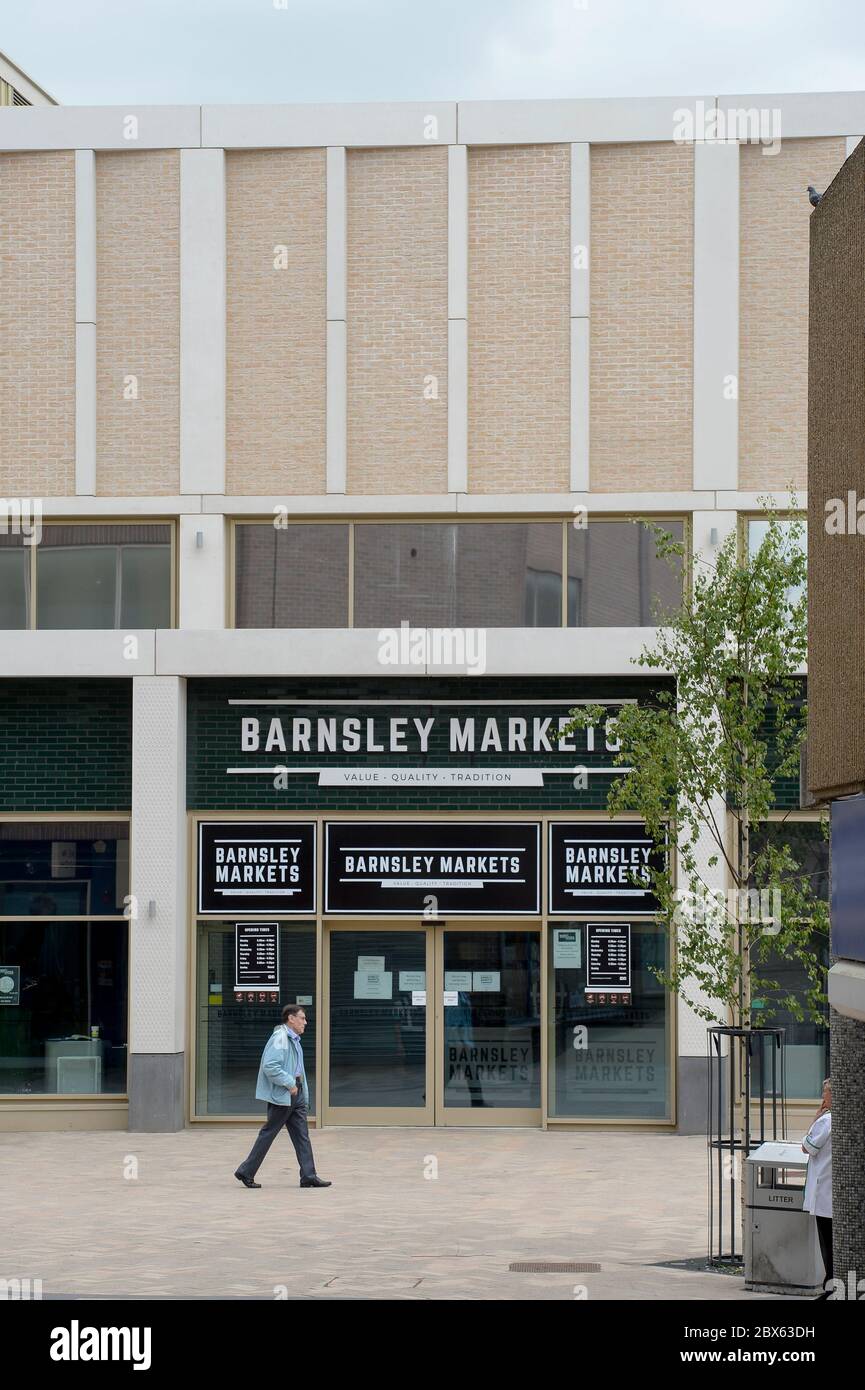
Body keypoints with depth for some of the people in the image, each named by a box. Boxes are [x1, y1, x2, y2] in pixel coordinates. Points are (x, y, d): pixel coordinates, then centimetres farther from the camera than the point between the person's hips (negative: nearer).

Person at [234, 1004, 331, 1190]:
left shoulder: (294, 1039, 16)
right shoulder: (280, 1038, -17)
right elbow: (270, 1066, -26)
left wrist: (304, 1093, 16)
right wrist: (289, 1083, -21)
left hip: (296, 1093, 10)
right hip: (281, 1095, -10)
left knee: (302, 1136, 6)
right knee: (268, 1133, -1)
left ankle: (308, 1176, 5)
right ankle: (246, 1172, 8)